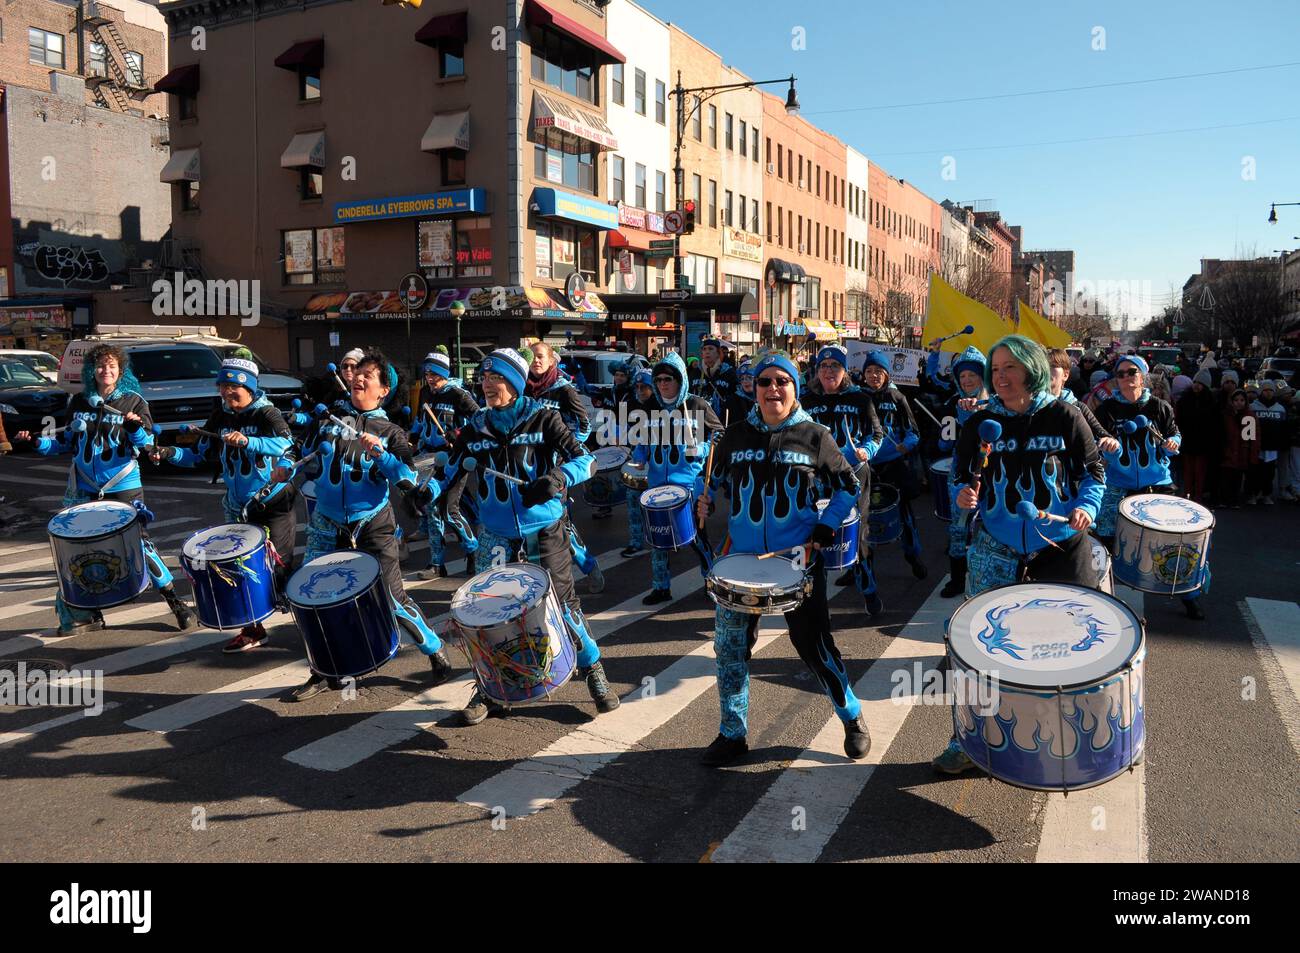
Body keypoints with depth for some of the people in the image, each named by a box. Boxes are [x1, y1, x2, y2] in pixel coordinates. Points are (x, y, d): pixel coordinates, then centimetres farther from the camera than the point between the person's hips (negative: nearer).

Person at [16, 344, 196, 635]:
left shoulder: (134, 401, -1)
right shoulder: (79, 402, 8)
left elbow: (148, 444, -7)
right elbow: (66, 442, 16)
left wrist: (135, 429, -26)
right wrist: (38, 443, 1)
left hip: (123, 489, -4)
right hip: (84, 490, 4)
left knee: (138, 543, -7)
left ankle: (176, 603, 3)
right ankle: (87, 614, 21)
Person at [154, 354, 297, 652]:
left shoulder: (265, 412, -11)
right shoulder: (220, 417, 7)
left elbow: (285, 443, -30)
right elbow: (199, 455, 12)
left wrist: (247, 441, -43)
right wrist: (171, 453, -6)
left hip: (274, 503, -6)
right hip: (239, 508, 6)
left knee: (279, 567, -4)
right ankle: (252, 630, 22)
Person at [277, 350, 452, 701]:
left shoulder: (390, 432, -1)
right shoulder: (327, 422, 8)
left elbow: (409, 480, -12)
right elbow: (308, 462, 13)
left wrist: (380, 455, -25)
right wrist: (286, 467, -7)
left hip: (373, 526, -4)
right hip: (327, 527, 4)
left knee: (393, 598, -5)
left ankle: (437, 653, 15)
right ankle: (324, 672, 19)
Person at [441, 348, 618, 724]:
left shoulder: (543, 418, -6)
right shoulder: (475, 429, 5)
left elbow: (585, 459, -12)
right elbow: (452, 474, 13)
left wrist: (558, 478, -31)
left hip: (545, 532, -3)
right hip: (497, 537, 3)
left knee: (563, 603, 1)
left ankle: (593, 671, 23)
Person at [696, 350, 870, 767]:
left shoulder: (814, 436, -3)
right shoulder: (737, 435, 4)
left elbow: (848, 488, 6)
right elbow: (714, 481, 16)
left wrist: (826, 528, -5)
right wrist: (703, 502, -5)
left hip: (798, 559, -3)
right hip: (742, 558, 3)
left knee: (813, 643, 2)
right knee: (729, 645, 5)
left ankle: (852, 718, 27)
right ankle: (732, 735, 22)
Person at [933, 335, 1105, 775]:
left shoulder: (1064, 417, -2)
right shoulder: (980, 423, 1)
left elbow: (1094, 473, 4)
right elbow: (963, 478, 8)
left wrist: (1086, 507, -15)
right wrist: (964, 495, -14)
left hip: (1061, 549, 0)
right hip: (996, 553, 1)